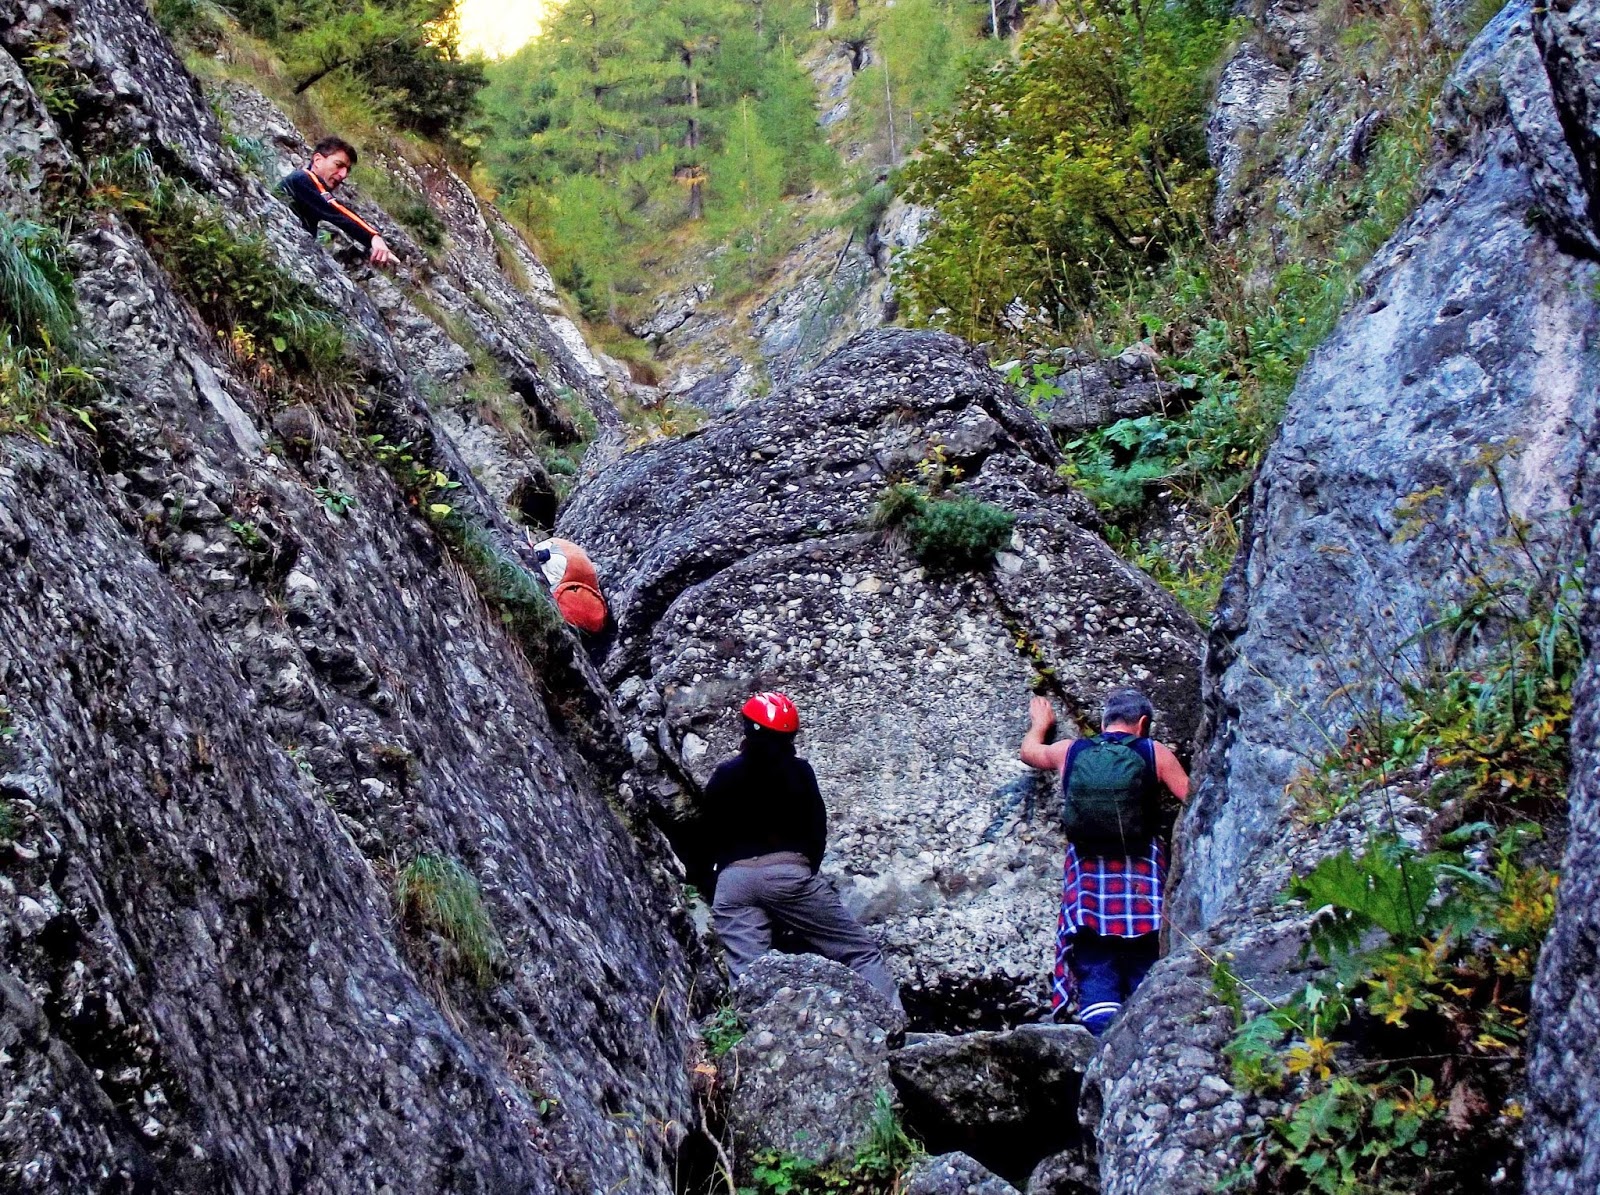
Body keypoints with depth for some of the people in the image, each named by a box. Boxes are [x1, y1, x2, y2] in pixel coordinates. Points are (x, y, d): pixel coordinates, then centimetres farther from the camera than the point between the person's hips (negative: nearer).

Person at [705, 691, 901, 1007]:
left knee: (747, 975, -6)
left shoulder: (722, 777, 18)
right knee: (862, 951, -1)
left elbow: (711, 834, 19)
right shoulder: (798, 771, 11)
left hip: (731, 881, 3)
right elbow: (817, 829, 10)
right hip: (788, 871, -3)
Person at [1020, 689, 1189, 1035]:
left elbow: (1030, 751, 31)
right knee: (1144, 977, 2)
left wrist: (1040, 723, 51)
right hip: (1142, 879, -1)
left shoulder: (1069, 751, 10)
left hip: (1087, 878, 1)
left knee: (1096, 974, -2)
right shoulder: (1155, 753, 3)